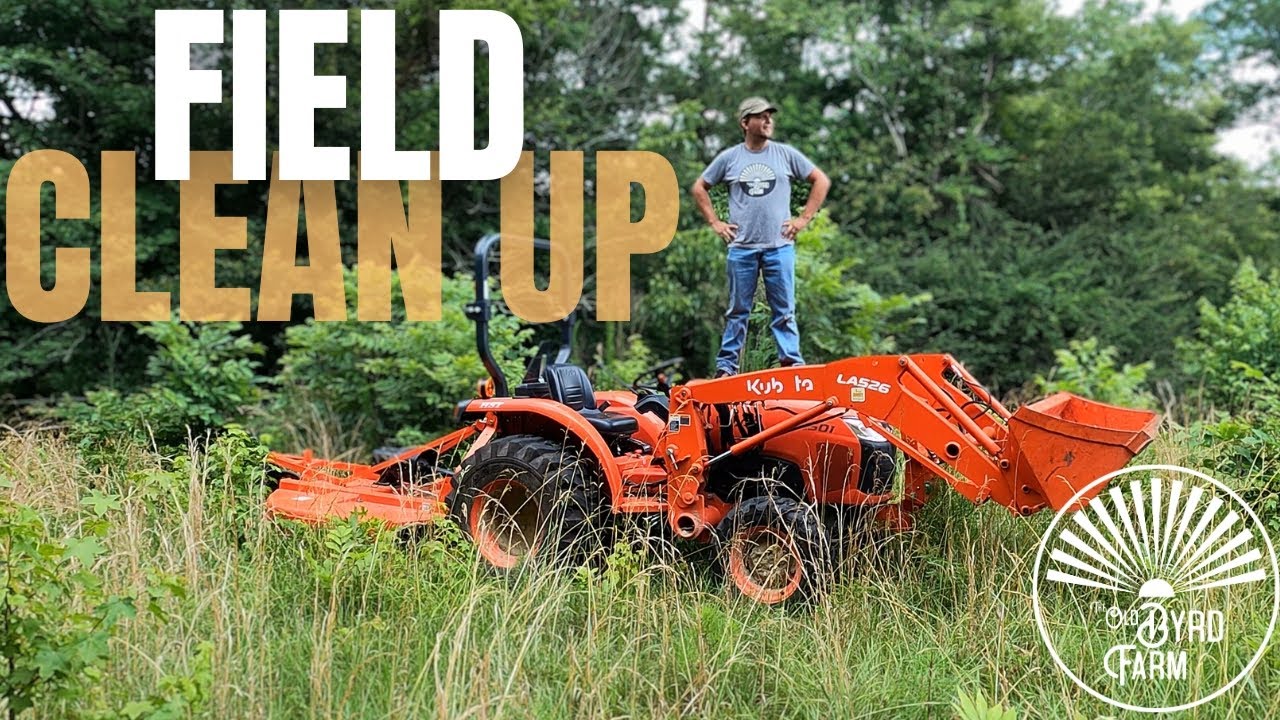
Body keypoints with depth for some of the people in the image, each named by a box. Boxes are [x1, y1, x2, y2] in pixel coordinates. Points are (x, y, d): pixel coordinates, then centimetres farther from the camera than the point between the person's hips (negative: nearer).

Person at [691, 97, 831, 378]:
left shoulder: (786, 154, 5)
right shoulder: (729, 158, 6)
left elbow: (822, 181, 10)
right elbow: (699, 188, 16)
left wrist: (804, 218, 3)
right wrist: (715, 223, 8)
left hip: (779, 246, 0)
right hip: (741, 247, 0)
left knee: (784, 310, 0)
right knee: (738, 310, 5)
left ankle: (791, 362, 3)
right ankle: (726, 365, 10)